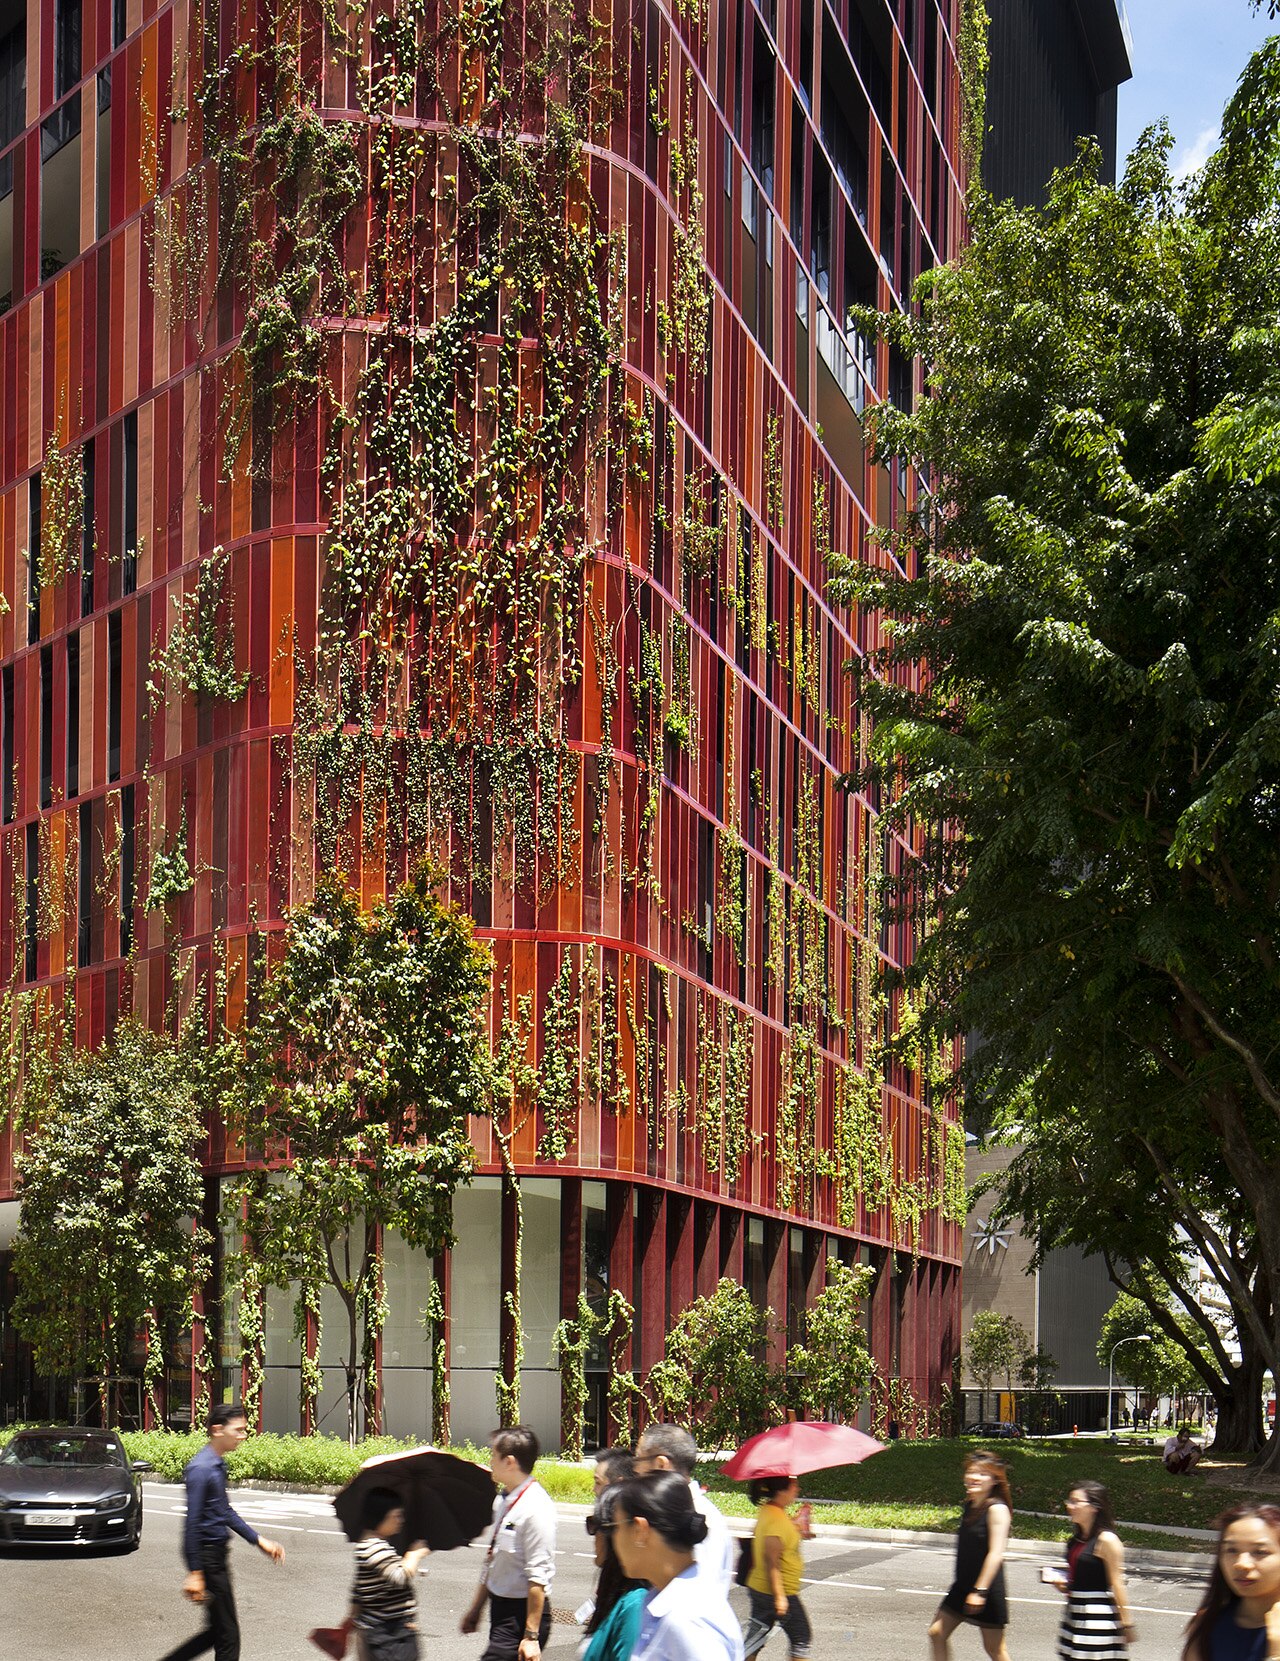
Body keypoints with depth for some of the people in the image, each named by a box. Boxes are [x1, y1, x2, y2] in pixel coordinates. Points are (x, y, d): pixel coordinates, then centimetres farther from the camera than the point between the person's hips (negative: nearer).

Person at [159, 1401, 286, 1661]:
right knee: (227, 1633, -3)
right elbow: (192, 1523, -21)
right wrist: (194, 1573, -22)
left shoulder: (218, 1464, 10)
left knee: (219, 1630, 15)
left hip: (217, 1553, 10)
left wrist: (259, 1541, 22)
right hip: (207, 1556, -10)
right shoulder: (201, 1469, -19)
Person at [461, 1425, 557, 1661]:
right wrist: (476, 1609, 25)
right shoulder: (502, 1501, 9)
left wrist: (531, 1636, -21)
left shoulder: (536, 1509, -19)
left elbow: (538, 1578, -21)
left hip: (523, 1612, -9)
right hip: (501, 1607, 9)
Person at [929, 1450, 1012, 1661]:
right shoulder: (970, 1505, 8)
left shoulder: (997, 1509, -16)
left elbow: (996, 1553, -21)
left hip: (987, 1588, -8)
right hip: (963, 1585, 8)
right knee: (937, 1633, 6)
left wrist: (980, 1591, -24)